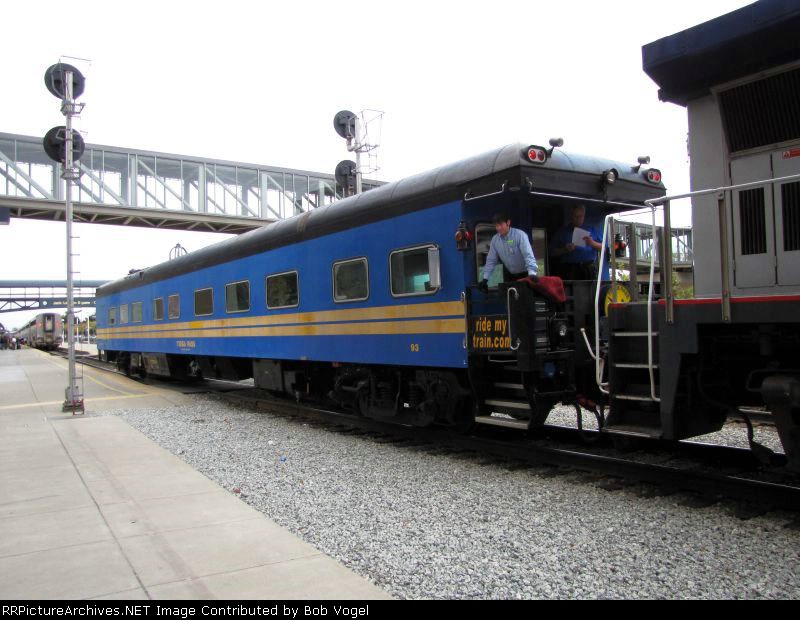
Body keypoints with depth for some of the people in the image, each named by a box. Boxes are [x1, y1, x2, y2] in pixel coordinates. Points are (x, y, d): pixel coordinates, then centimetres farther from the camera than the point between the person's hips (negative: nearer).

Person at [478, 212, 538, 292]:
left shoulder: (520, 235, -22)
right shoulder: (495, 239, -7)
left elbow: (528, 255, -31)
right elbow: (491, 260, -1)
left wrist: (532, 273, -46)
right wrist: (485, 279, -10)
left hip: (524, 274, -4)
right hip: (509, 275, 4)